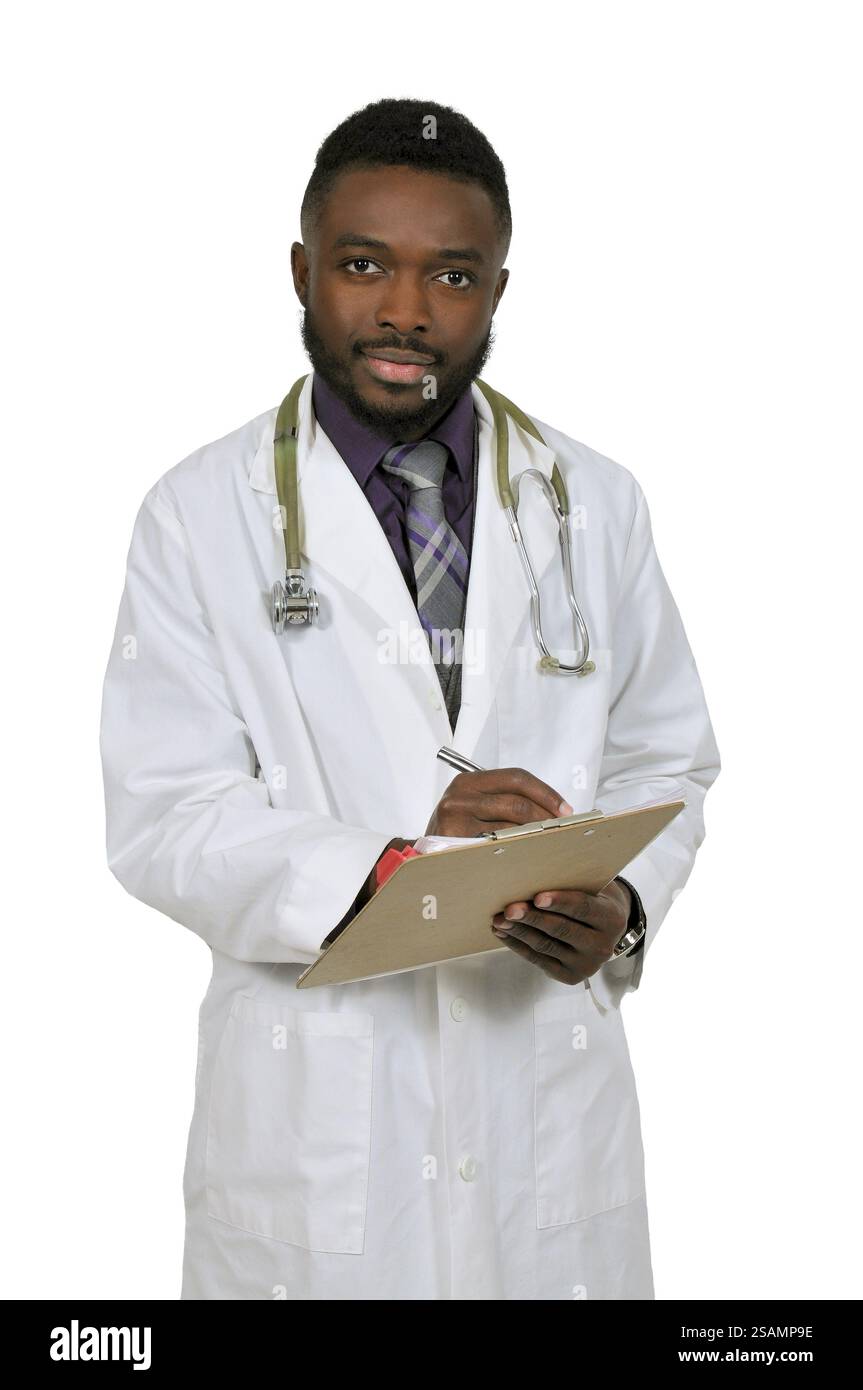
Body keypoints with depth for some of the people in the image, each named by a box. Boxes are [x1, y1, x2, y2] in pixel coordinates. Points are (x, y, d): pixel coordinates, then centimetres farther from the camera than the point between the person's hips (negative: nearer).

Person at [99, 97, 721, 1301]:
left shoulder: (597, 505, 4)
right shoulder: (200, 514, -4)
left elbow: (666, 763, 10)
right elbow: (161, 824, -8)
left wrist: (623, 904, -12)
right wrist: (394, 864, -24)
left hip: (549, 1088, 2)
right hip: (313, 1100, -2)